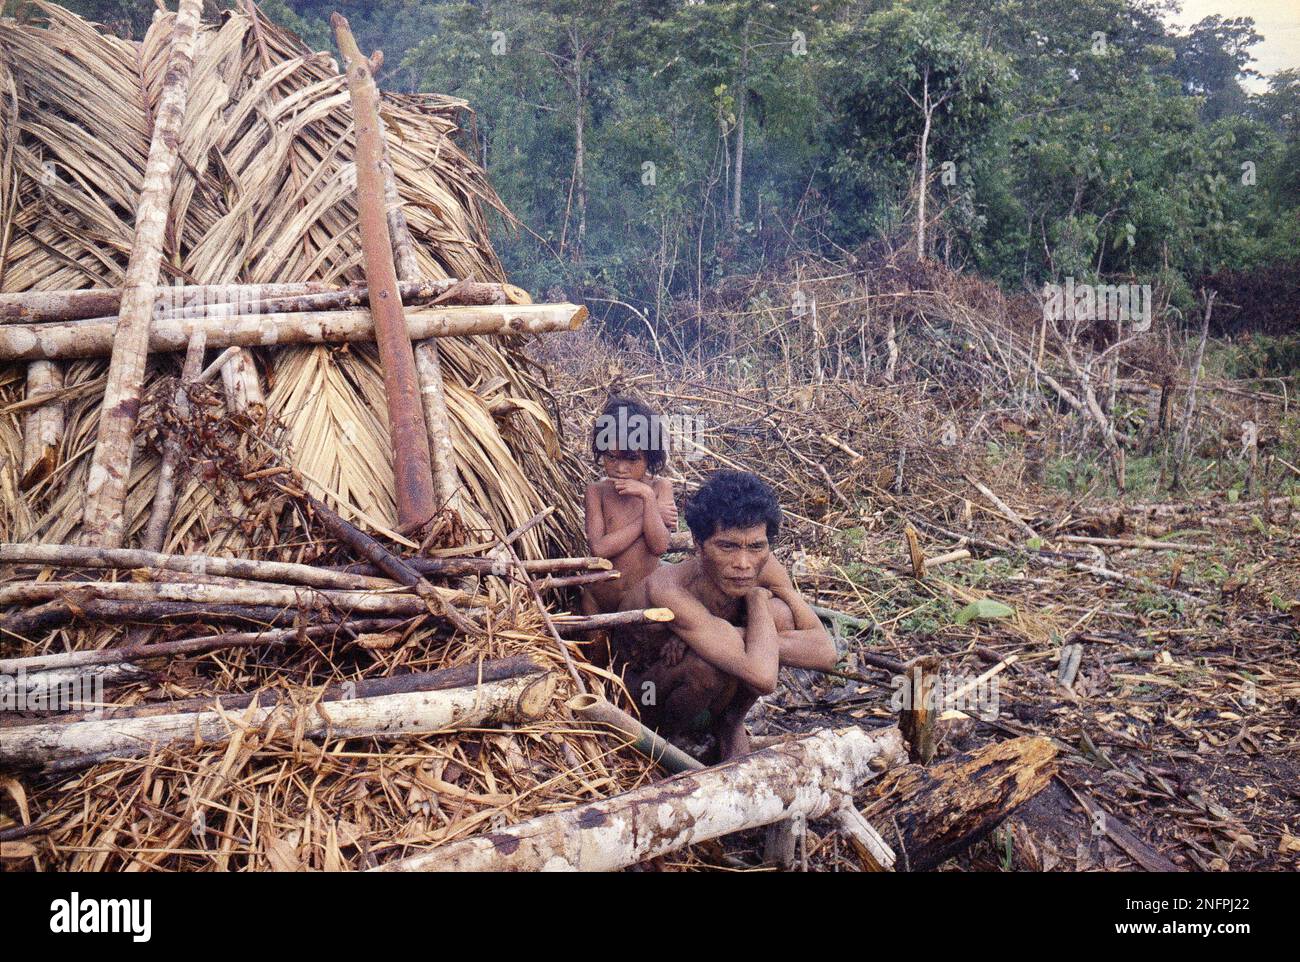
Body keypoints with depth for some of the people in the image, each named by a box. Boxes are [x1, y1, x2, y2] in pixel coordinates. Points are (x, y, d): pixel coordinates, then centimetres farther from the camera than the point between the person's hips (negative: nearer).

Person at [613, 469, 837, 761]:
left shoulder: (764, 566, -20)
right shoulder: (669, 591, -39)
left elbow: (825, 652, -24)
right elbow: (762, 676, -46)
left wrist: (737, 637, -33)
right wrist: (756, 598, -29)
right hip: (644, 696, -5)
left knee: (779, 614, -18)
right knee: (715, 660, -36)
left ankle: (729, 722, 4)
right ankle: (665, 736, -4)